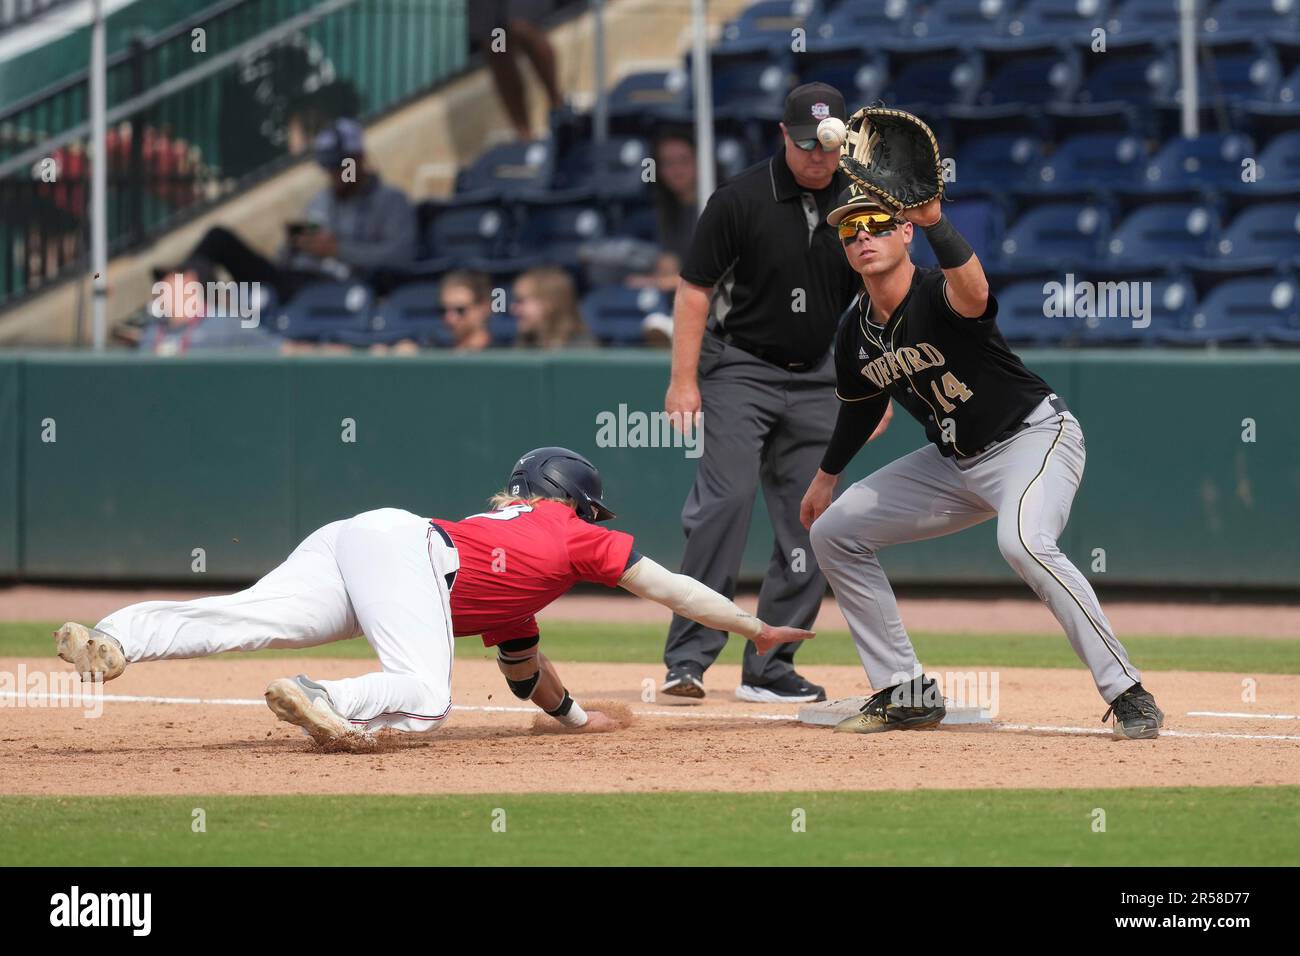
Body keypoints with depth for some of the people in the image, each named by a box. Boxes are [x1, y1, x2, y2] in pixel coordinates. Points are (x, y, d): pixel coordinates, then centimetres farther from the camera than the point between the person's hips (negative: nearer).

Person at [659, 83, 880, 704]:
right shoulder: (742, 199, -9)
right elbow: (694, 288, -6)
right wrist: (684, 380, -11)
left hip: (816, 381, 4)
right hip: (741, 368, -4)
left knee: (809, 526, 1)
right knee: (726, 500, -19)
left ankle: (768, 668, 8)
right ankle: (687, 660, -19)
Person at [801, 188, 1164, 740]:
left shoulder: (937, 295, -24)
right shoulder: (856, 333, -1)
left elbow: (971, 291, -51)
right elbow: (862, 403, 19)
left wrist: (933, 220, -66)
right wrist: (827, 475, 30)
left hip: (1035, 438, -9)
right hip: (956, 461, 9)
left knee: (1022, 541, -37)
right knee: (834, 531, 7)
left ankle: (1128, 694, -29)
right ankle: (907, 695, 13)